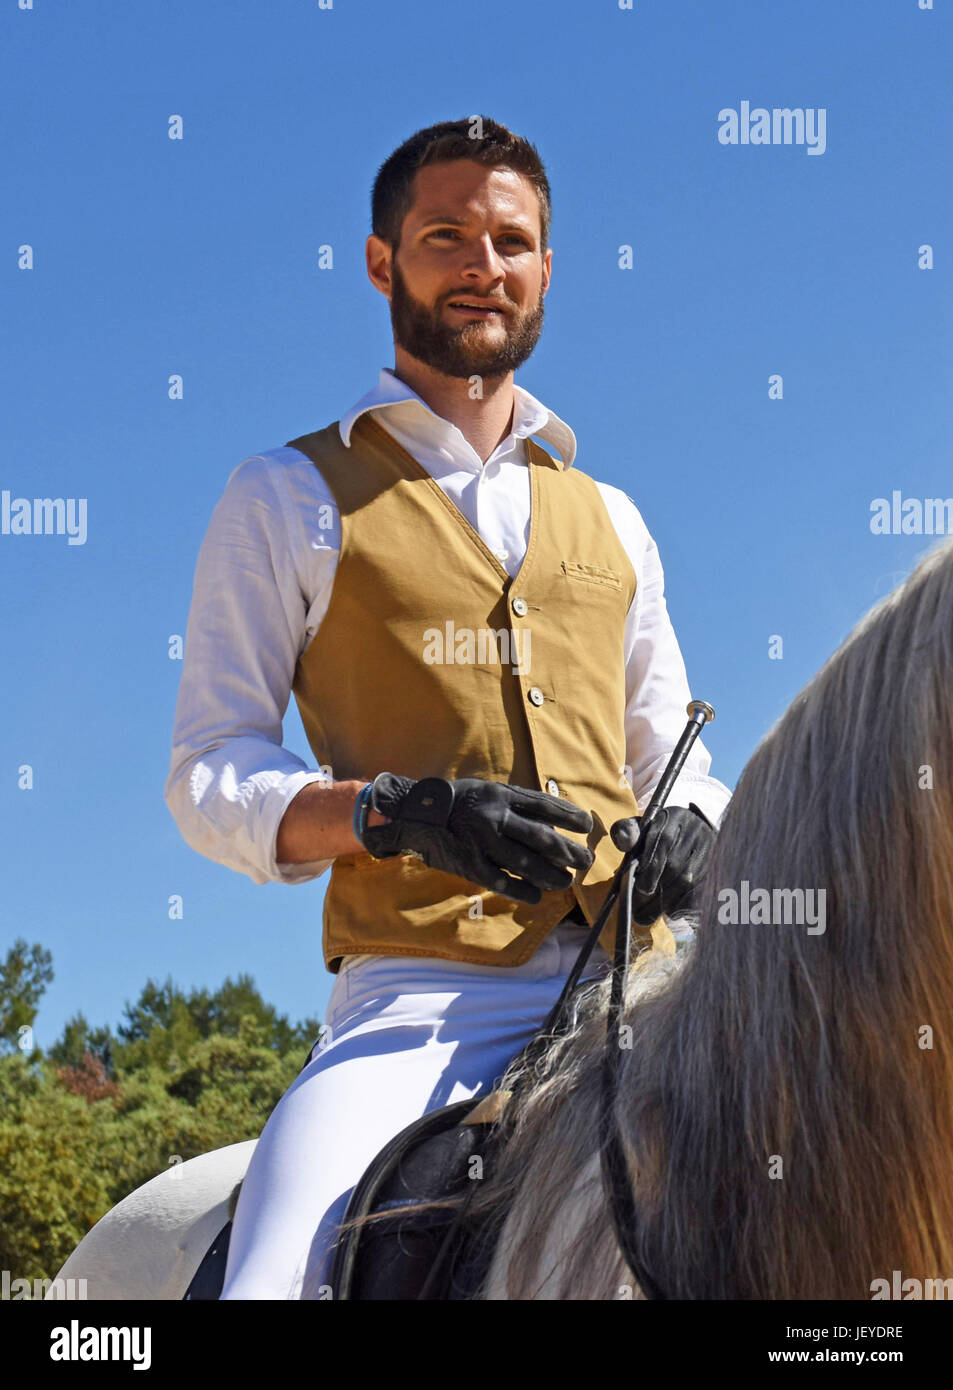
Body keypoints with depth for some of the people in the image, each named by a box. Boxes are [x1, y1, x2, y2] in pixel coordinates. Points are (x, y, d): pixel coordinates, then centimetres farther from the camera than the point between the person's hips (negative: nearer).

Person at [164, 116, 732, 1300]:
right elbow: (208, 776, 4)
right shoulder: (288, 500, 10)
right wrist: (390, 812, -15)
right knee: (273, 1278, -26)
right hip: (418, 998, -4)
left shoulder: (610, 521, 22)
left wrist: (690, 825, 3)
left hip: (632, 985, 4)